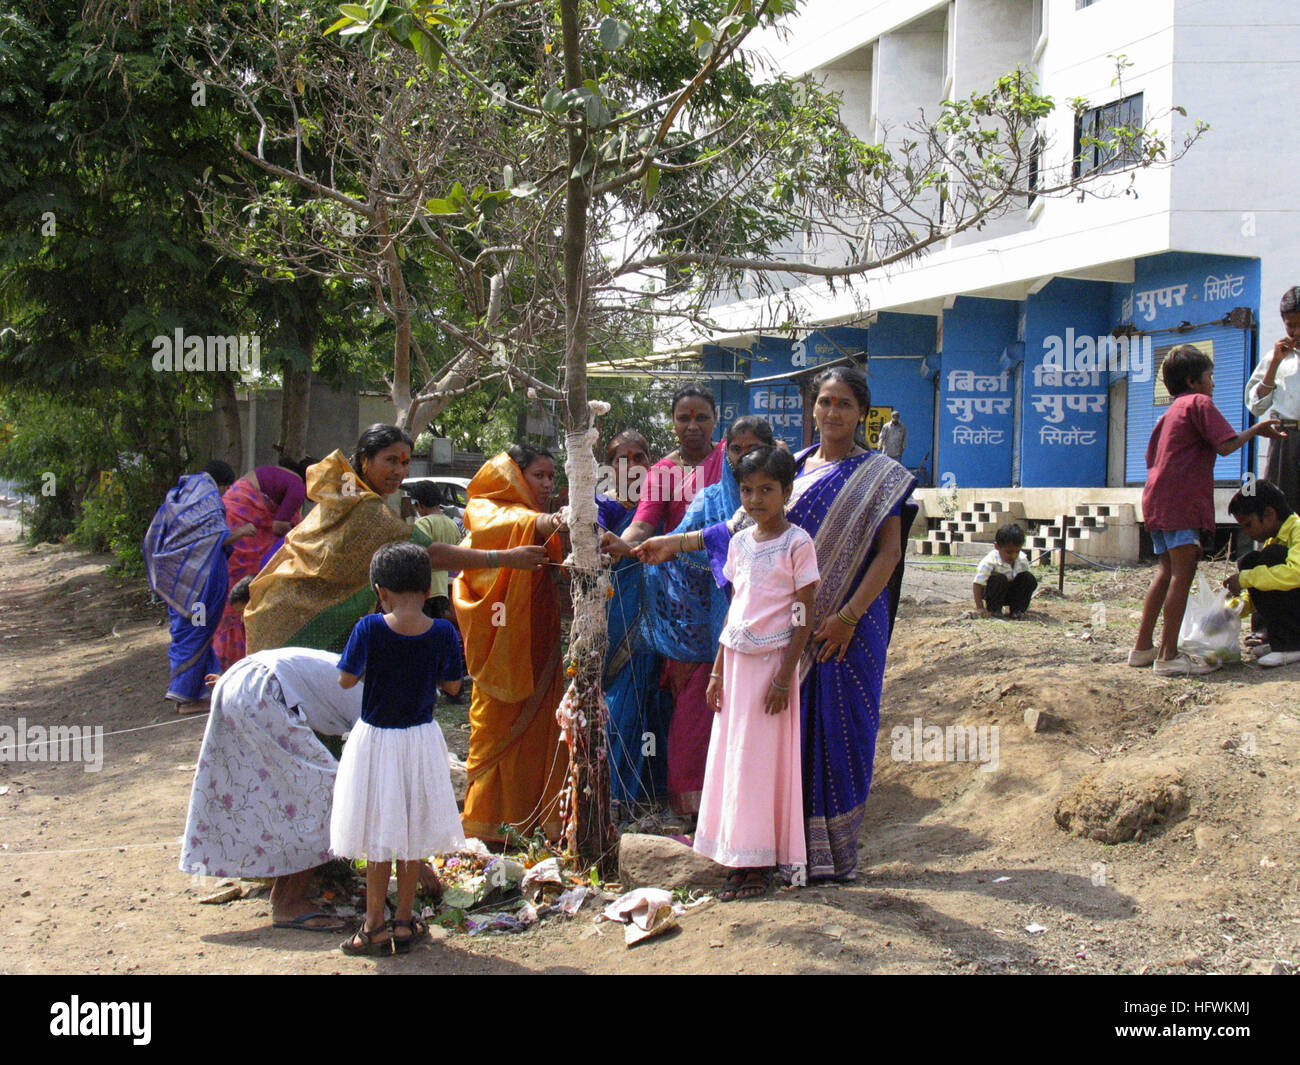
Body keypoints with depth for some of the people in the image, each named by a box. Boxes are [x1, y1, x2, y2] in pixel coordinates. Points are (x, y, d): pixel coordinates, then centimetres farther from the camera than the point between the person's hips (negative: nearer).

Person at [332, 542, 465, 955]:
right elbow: (452, 685, -1)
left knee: (379, 836, 8)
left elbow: (346, 679, -9)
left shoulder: (370, 629, -15)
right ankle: (404, 921, 23)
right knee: (414, 834, 14)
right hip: (421, 740, 2)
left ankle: (374, 927, 15)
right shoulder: (442, 633, -10)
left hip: (376, 740, -2)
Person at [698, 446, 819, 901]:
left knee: (762, 760, -2)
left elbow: (803, 616, -10)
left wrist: (784, 677, -14)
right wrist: (718, 670, 12)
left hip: (772, 660, -6)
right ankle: (740, 858, 15)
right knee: (730, 757, 7)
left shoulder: (797, 544, -8)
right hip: (737, 659, 6)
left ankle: (759, 864, 6)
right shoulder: (739, 542, 10)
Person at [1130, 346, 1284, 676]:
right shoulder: (1199, 403, -3)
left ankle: (1143, 647, 16)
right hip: (1181, 501, -10)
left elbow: (1152, 456, 23)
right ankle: (1169, 656, -13)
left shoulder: (1171, 411, 24)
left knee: (1168, 571, 14)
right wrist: (1256, 430, 2)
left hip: (1157, 499, 10)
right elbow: (1226, 445, -12)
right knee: (1183, 572, -10)